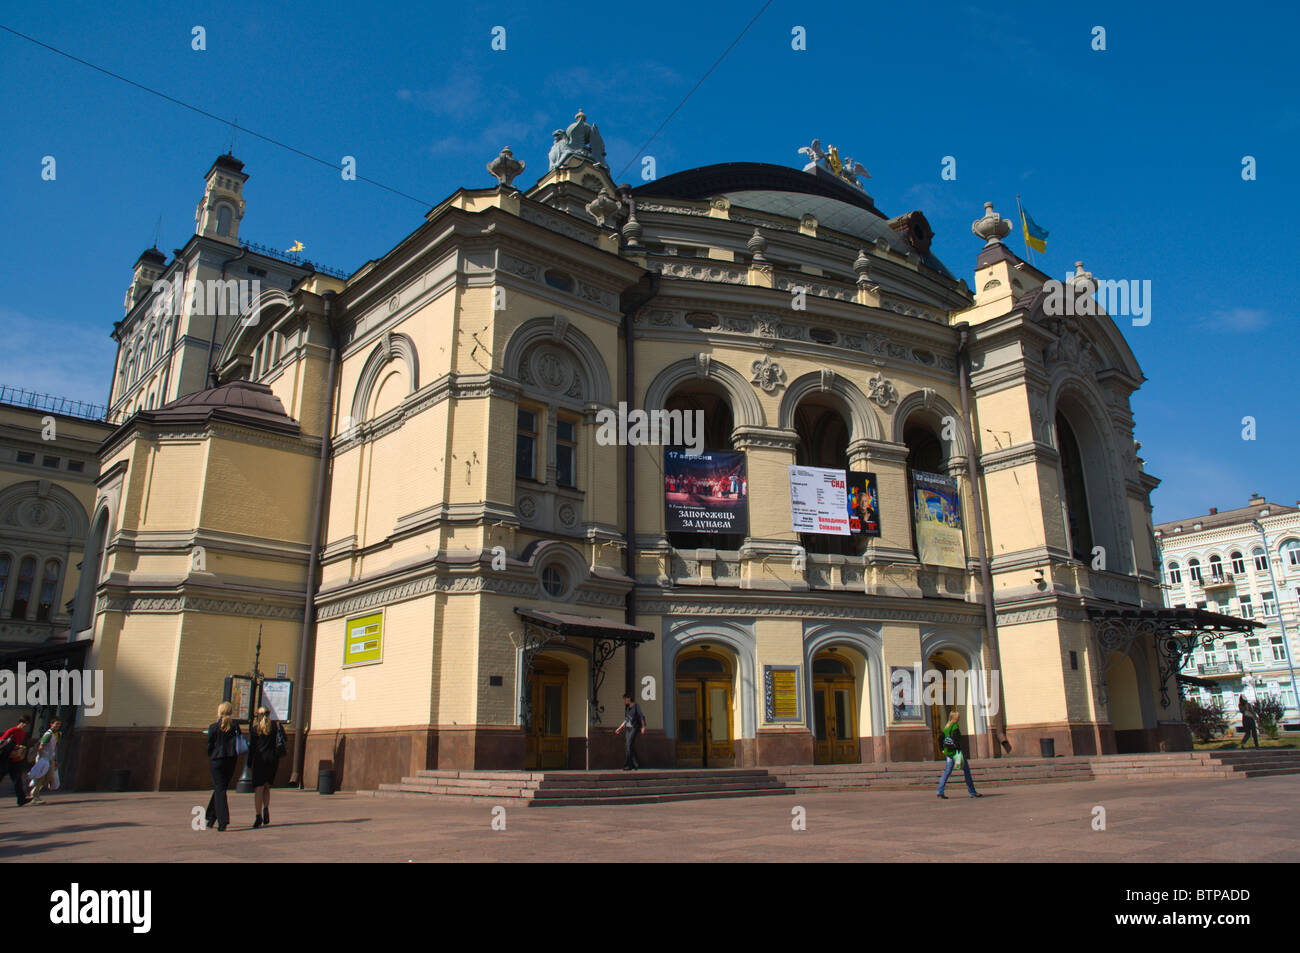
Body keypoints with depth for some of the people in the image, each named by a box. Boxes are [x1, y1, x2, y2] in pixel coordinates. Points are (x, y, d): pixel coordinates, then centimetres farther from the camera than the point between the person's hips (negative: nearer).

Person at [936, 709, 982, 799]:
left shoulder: (946, 727, 12)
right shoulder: (955, 726, -11)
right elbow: (956, 739, -20)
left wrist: (943, 749, 19)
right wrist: (959, 751, -21)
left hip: (948, 752, 7)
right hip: (955, 751, -7)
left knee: (947, 771, 7)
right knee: (966, 771, 3)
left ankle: (940, 791, -2)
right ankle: (972, 792, 6)